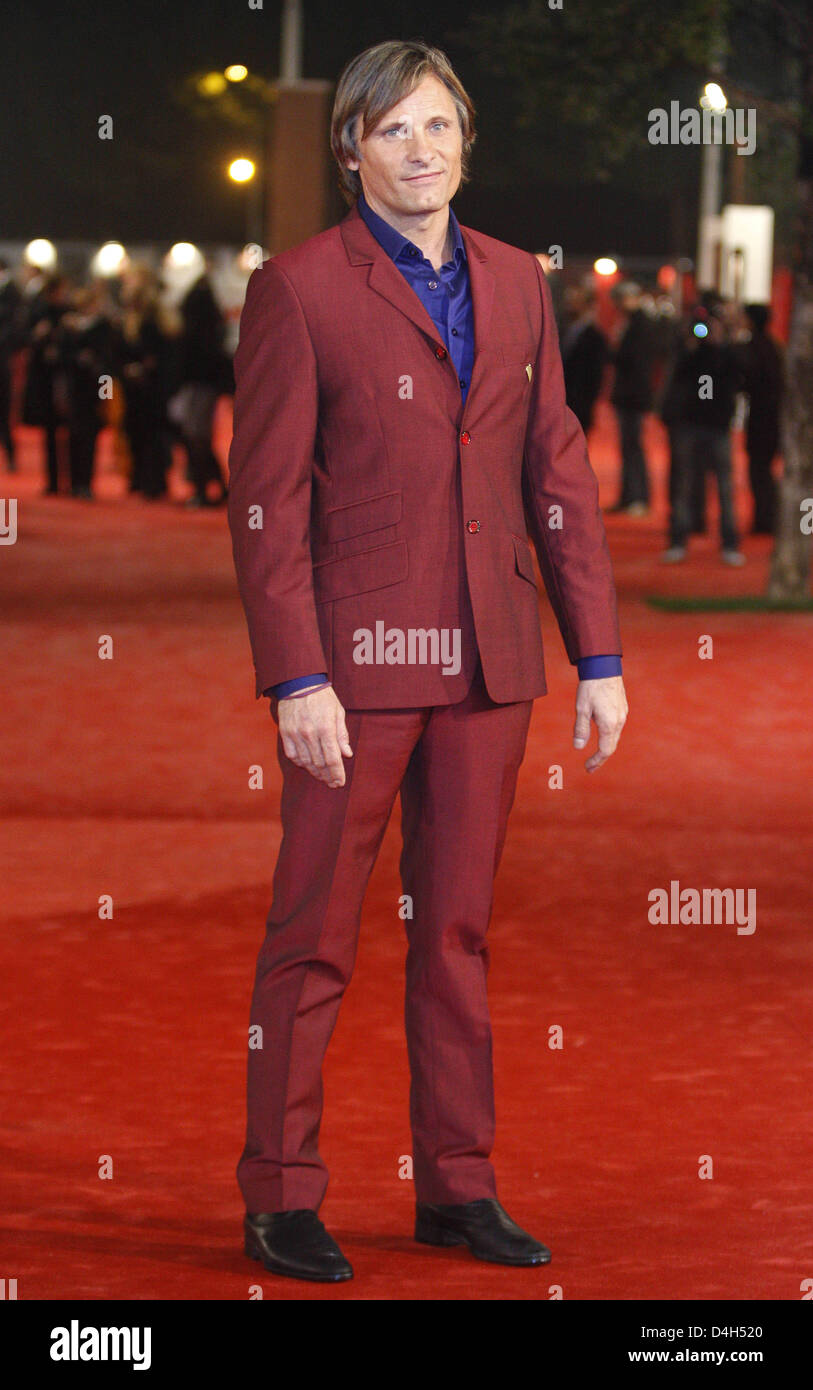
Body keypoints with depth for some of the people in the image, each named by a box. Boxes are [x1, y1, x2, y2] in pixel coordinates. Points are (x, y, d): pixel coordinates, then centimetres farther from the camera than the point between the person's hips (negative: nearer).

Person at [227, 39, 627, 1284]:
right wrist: (296, 682, -15)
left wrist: (600, 656, 6)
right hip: (359, 656, -5)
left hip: (489, 661, 5)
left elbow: (560, 477, 11)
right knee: (316, 935, 1)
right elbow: (267, 500, -8)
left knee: (458, 929, 10)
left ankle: (459, 1187, 16)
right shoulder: (299, 291, -6)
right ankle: (280, 1198, 8)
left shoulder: (515, 284, 10)